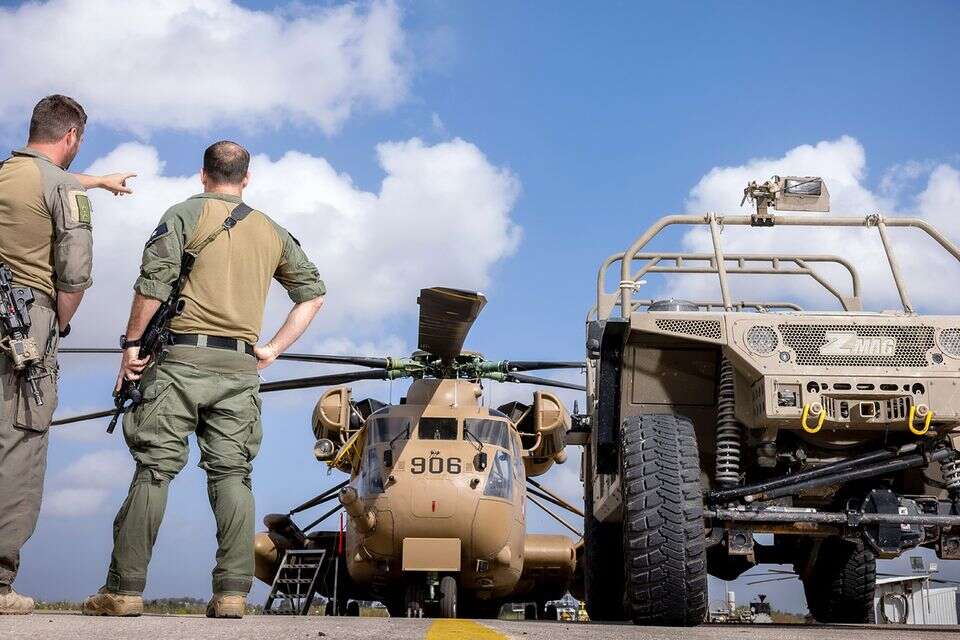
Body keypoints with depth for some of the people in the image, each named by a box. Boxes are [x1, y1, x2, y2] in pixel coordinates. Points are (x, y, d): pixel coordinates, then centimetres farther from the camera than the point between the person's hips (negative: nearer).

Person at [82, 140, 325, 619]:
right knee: (232, 473, 4)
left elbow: (153, 284, -8)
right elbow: (313, 293, 19)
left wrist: (132, 344, -1)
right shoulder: (273, 232, 16)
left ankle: (125, 589, 0)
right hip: (241, 368, 3)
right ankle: (232, 593, -1)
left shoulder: (185, 213, 2)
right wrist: (275, 348, 17)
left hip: (184, 357, -3)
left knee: (154, 469, -1)